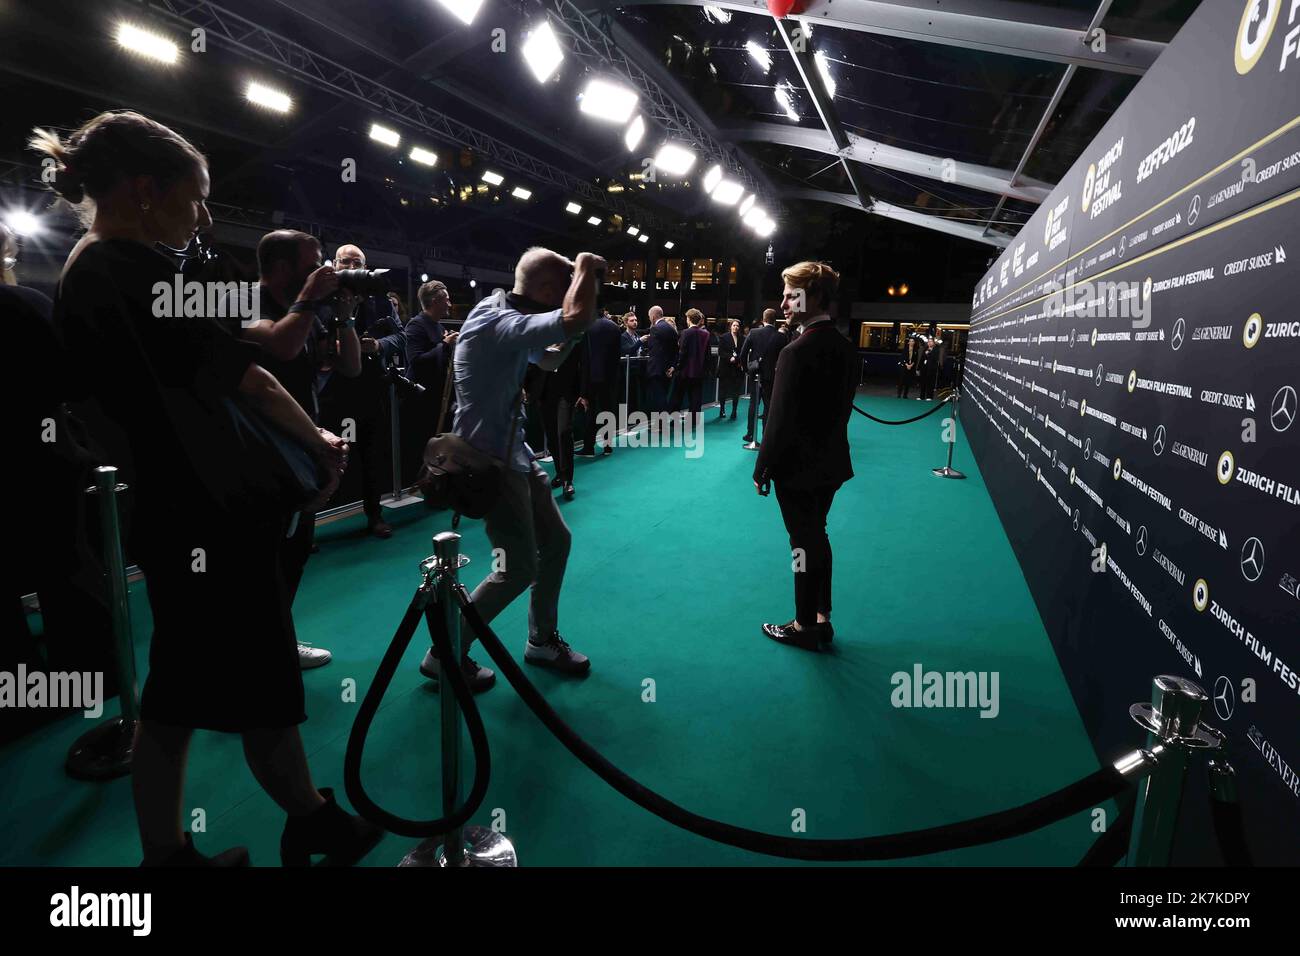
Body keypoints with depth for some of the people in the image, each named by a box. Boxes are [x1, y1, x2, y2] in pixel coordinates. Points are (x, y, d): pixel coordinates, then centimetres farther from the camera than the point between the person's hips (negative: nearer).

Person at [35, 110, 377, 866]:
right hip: (213, 519, -10)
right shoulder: (133, 270, -17)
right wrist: (321, 443, -3)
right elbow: (246, 382, -18)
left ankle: (169, 854, 30)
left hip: (174, 516, 10)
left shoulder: (84, 273, 13)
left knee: (176, 701, 17)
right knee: (266, 700, 8)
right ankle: (314, 828, 28)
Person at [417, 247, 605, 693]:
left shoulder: (511, 315, 7)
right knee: (519, 566, -5)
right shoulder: (494, 322, -24)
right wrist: (586, 269, -20)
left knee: (556, 541, 14)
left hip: (513, 450, 10)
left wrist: (572, 334, 5)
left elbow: (548, 361, 22)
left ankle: (542, 639, 31)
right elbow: (575, 318, -38)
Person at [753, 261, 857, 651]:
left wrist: (762, 469, -12)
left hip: (798, 466, -8)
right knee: (817, 537, 19)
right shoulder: (845, 347, 4)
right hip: (829, 462, 8)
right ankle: (821, 618, 31)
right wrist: (827, 445, 17)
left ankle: (805, 627, 19)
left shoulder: (797, 351, -21)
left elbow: (781, 420, -21)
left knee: (805, 544, 4)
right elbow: (842, 406, 9)